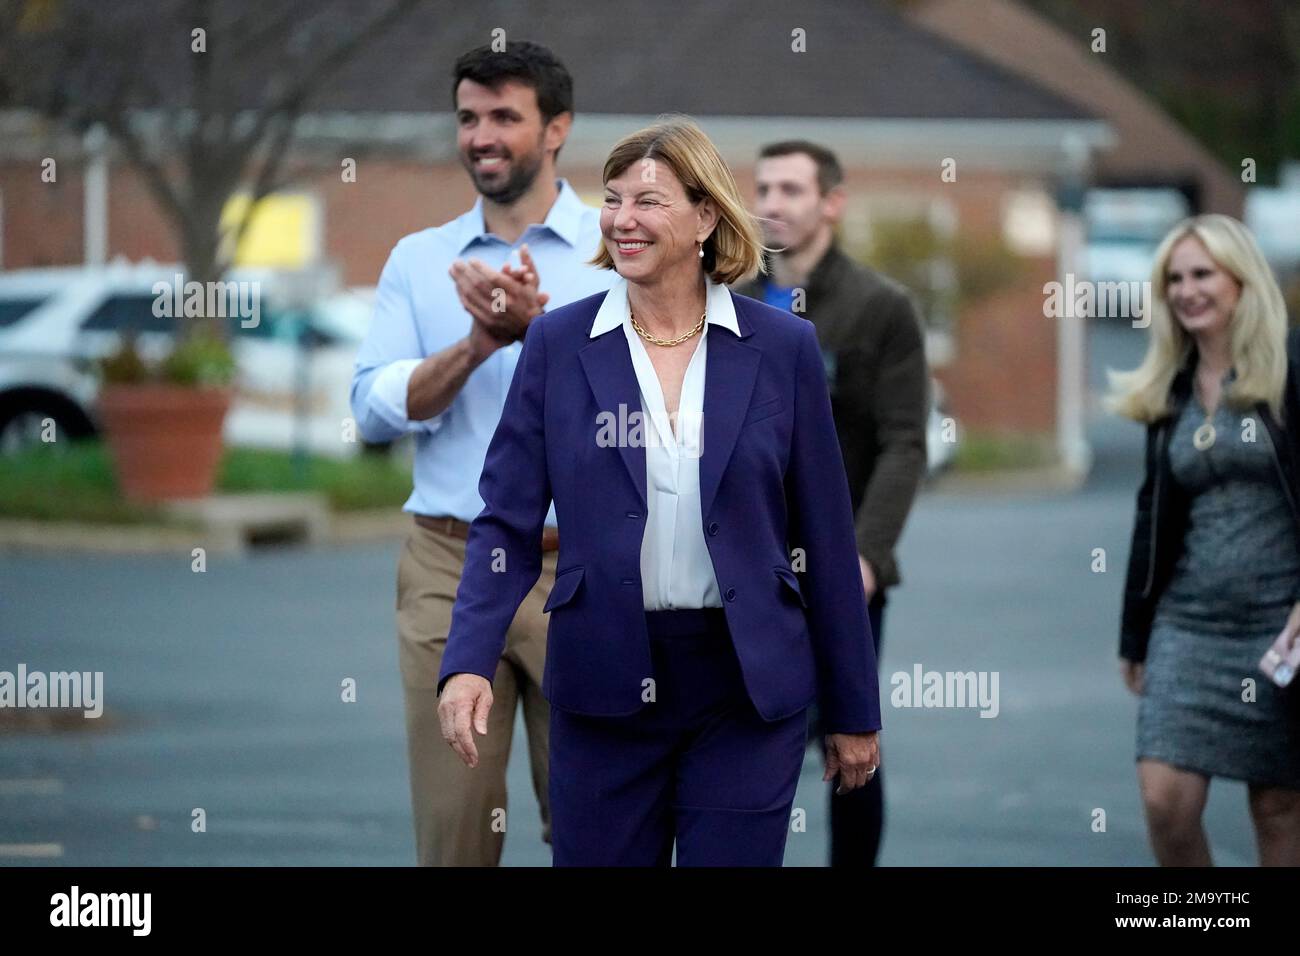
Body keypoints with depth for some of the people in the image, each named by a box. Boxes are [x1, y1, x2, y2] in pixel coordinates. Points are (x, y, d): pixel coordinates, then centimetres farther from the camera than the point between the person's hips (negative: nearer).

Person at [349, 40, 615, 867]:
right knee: (453, 826, 2)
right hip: (449, 569, 2)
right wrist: (479, 343, -14)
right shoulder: (418, 260, 10)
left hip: (580, 571, -2)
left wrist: (538, 327, -21)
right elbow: (375, 410, 0)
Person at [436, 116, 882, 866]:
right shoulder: (558, 344, 1)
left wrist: (855, 710, 6)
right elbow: (509, 522, -1)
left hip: (748, 690, -1)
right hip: (604, 685, 1)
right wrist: (470, 664, -16)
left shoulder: (782, 347, 0)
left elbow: (827, 538, 4)